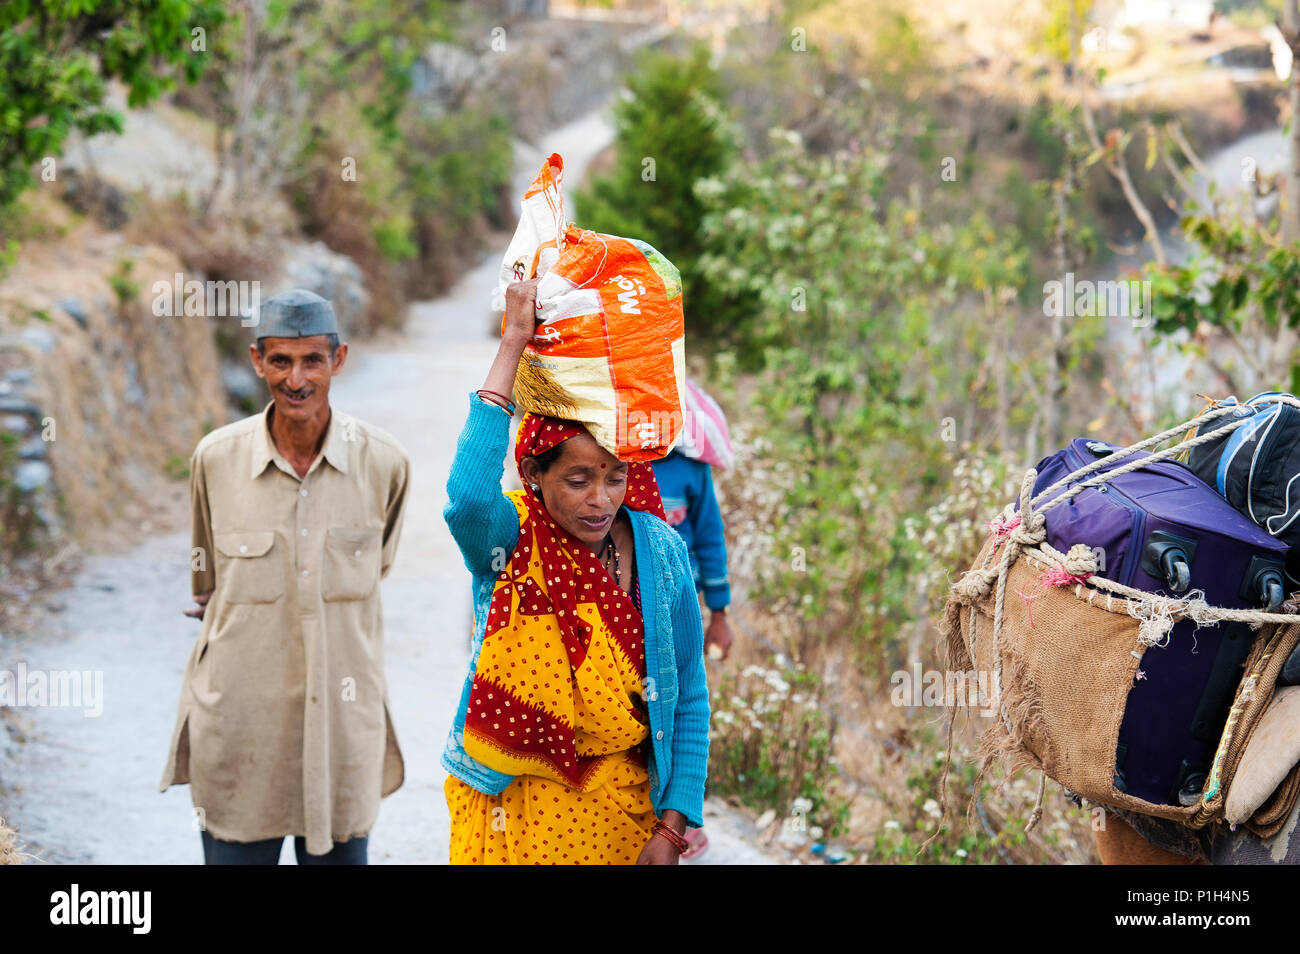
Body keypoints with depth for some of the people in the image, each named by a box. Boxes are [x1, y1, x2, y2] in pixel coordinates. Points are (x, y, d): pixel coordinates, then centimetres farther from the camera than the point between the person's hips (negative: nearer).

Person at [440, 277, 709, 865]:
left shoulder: (659, 551, -5)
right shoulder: (509, 542, -13)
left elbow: (688, 700, -1)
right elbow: (469, 494, -38)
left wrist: (672, 829, -8)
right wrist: (513, 341, -34)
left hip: (622, 810, 2)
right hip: (512, 811, -2)